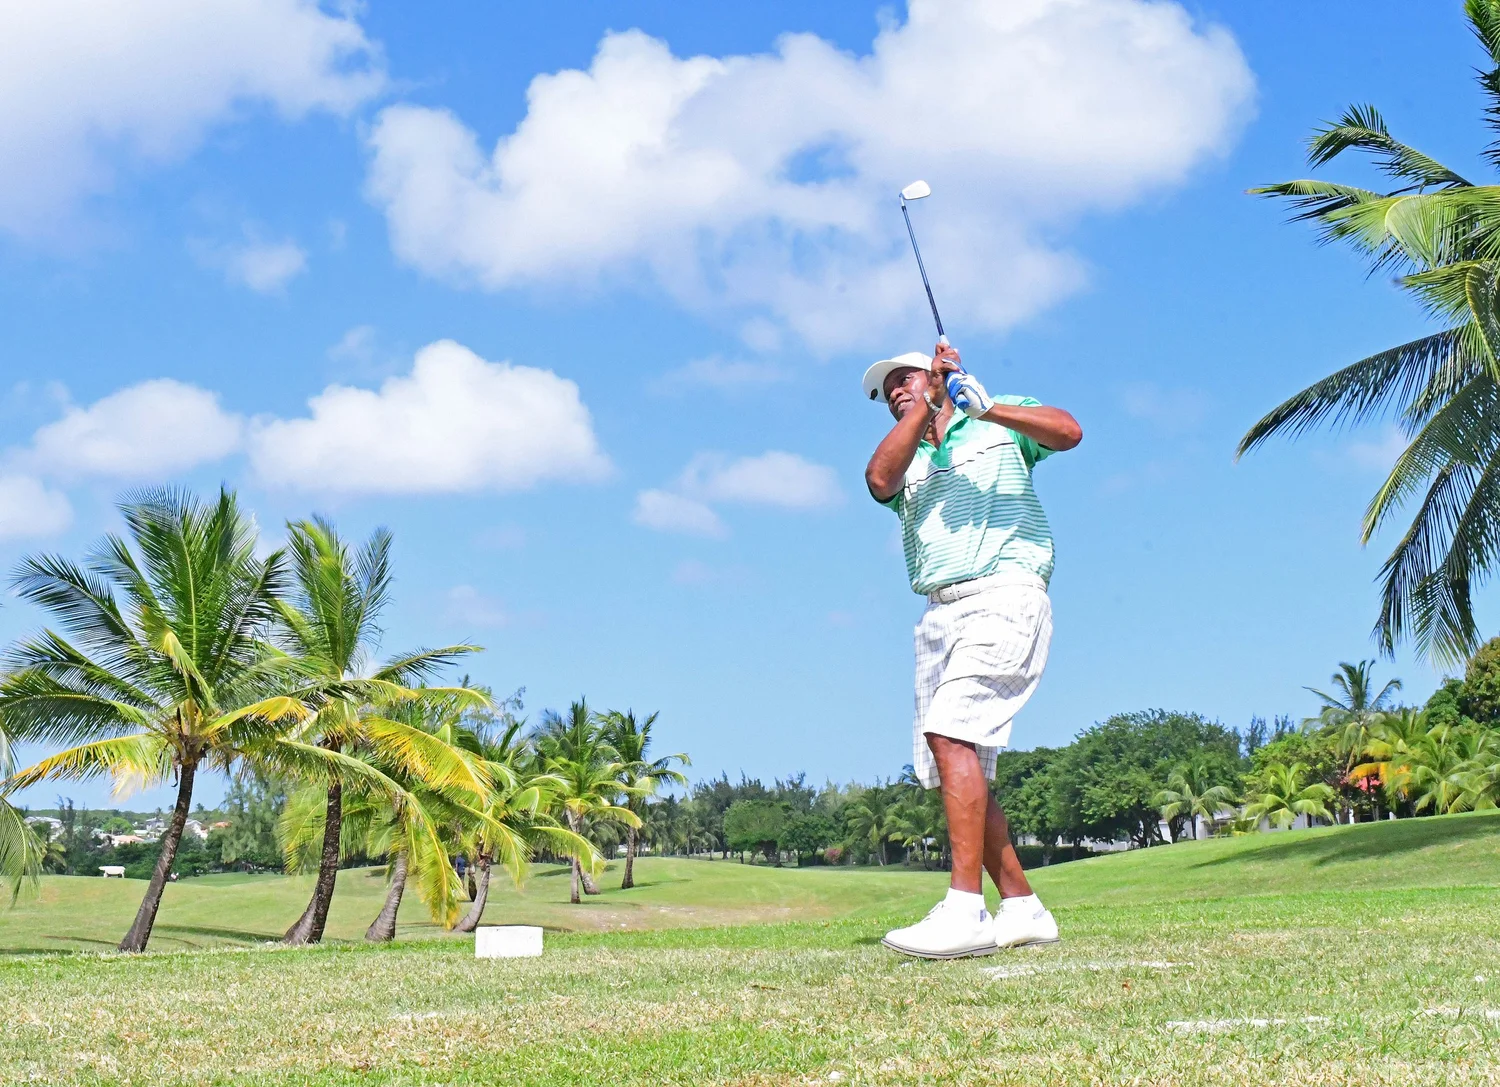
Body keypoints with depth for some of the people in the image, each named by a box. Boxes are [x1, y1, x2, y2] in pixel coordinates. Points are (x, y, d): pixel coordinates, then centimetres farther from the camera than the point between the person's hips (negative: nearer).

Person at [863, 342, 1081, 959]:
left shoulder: (998, 420, 14)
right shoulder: (905, 462, 24)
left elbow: (1068, 432, -6)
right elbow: (878, 480, -1)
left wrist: (989, 407, -20)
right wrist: (926, 406, -6)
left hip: (1004, 595, -7)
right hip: (939, 615, 7)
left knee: (951, 731, -24)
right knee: (955, 762, 2)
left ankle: (965, 909, -29)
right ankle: (1023, 909, 11)